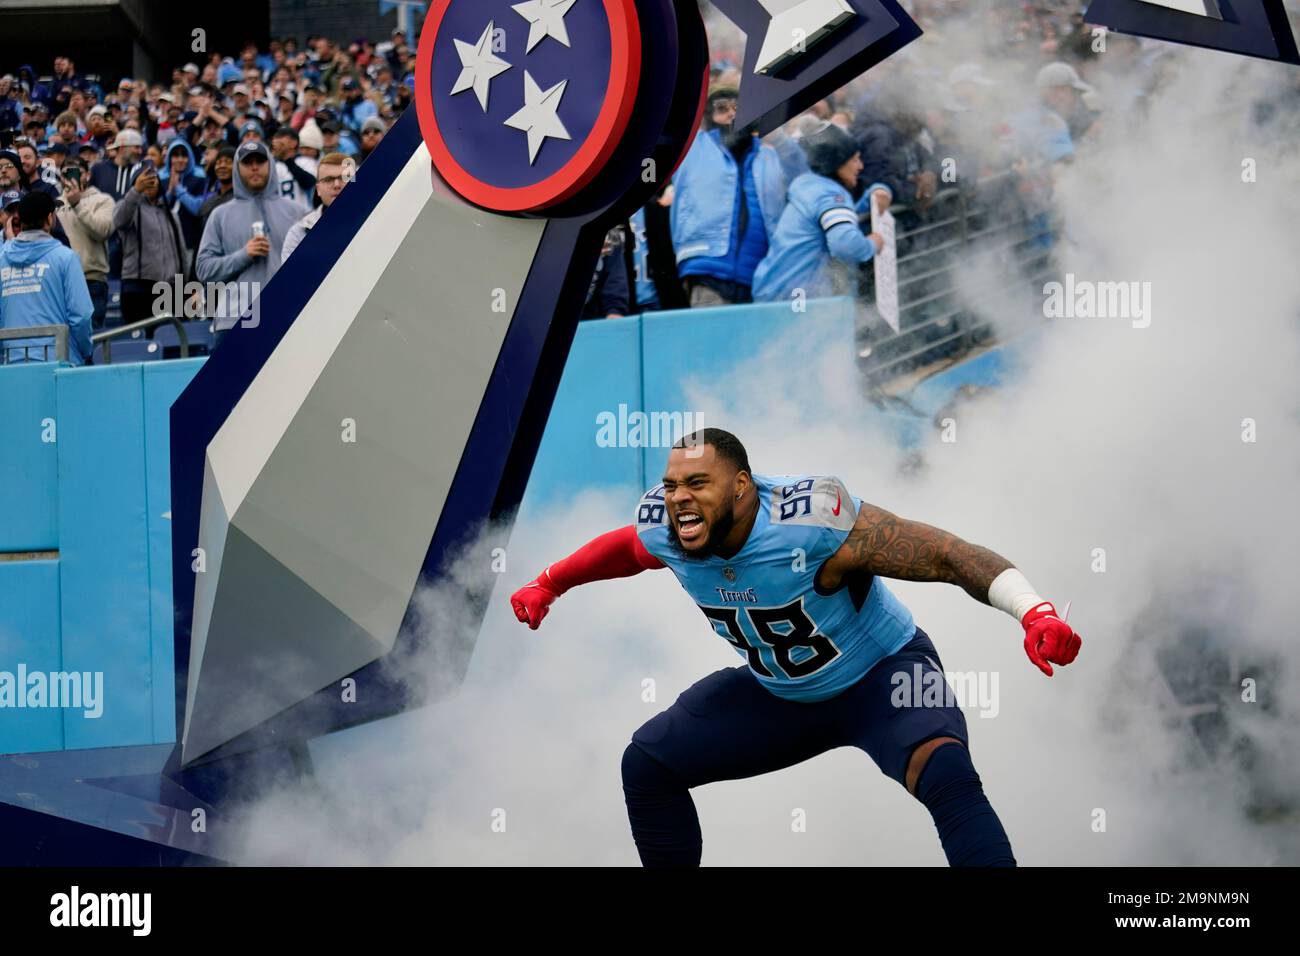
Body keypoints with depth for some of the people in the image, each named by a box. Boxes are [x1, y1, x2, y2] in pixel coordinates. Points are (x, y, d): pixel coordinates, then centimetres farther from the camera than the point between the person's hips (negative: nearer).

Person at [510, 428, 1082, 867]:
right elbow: (625, 547, 12)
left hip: (882, 674, -7)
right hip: (778, 693, 7)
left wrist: (1034, 612, -51)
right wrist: (547, 585, 20)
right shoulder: (663, 534, -17)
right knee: (647, 763, 6)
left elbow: (949, 555, -38)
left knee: (945, 774, -34)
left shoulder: (812, 523, -36)